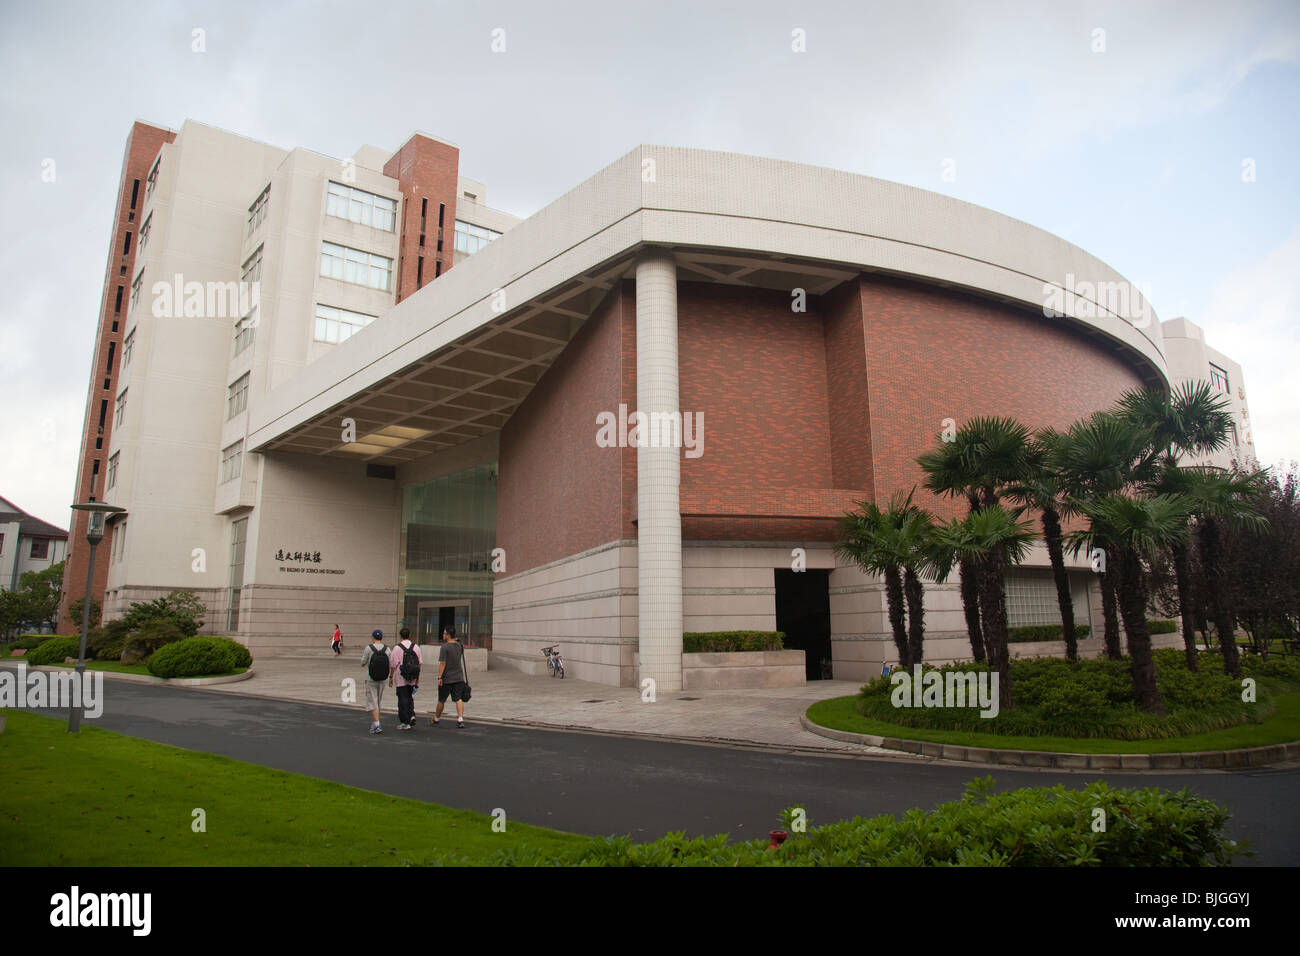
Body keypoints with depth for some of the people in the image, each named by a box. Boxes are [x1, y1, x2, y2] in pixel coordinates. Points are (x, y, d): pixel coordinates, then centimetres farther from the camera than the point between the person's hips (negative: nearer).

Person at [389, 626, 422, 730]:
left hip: (401, 679, -4)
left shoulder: (397, 648, -10)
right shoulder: (416, 647, 3)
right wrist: (417, 678, 14)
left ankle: (405, 722, 6)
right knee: (410, 698, 20)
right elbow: (419, 663, 6)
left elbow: (393, 664, -9)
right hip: (412, 679, 4)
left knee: (403, 699, 3)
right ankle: (412, 715, 3)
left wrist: (391, 677, 2)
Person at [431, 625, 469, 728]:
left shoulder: (444, 647, -14)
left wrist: (439, 677, -13)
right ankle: (460, 719, -13)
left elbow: (442, 663, -16)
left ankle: (436, 718, 28)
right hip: (459, 677, 5)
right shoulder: (459, 645, 6)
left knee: (441, 700, 11)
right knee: (459, 699, -1)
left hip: (446, 678, -5)